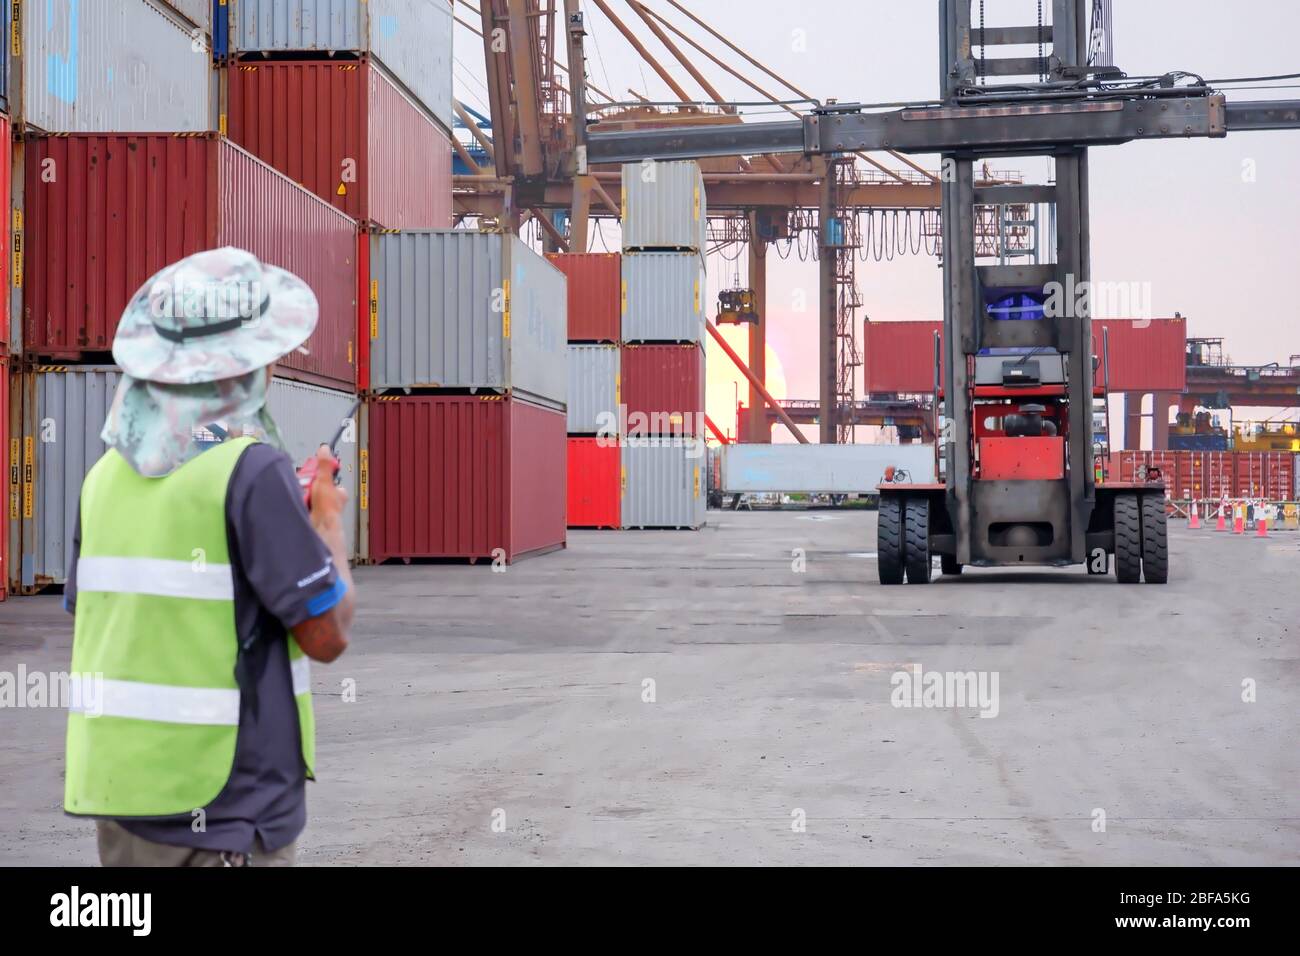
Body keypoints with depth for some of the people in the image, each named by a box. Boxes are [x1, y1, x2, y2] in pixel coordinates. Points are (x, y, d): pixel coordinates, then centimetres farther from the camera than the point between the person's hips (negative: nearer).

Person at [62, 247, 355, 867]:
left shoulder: (107, 475, 5)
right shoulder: (251, 470, -15)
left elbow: (87, 624, 14)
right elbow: (327, 634, -13)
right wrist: (330, 522, 5)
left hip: (122, 794, 7)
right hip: (226, 812, -6)